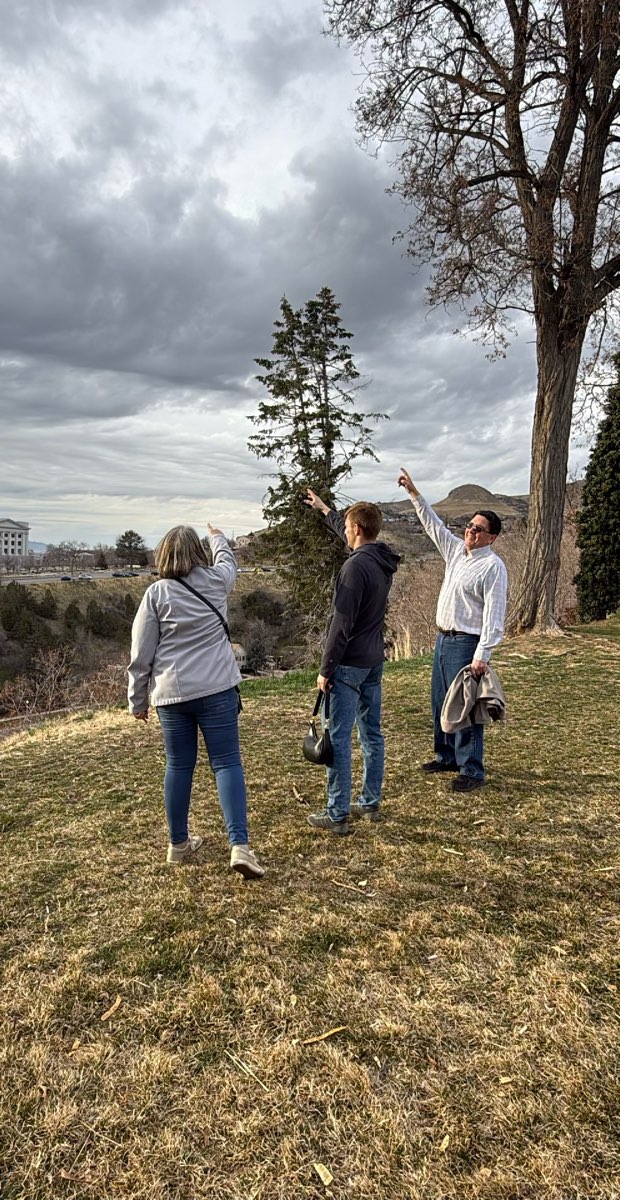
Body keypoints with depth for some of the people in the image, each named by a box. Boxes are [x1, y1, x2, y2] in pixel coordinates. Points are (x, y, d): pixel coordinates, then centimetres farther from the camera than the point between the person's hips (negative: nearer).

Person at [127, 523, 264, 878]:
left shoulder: (156, 593, -2)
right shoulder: (216, 580, 2)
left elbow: (141, 653, 0)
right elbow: (228, 561, 28)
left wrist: (138, 699, 10)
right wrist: (218, 538, 48)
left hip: (171, 693, 1)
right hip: (216, 689, 0)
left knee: (179, 766, 12)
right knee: (227, 763, 1)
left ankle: (179, 843, 26)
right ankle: (240, 846, -8)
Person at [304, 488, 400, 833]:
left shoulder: (356, 566, -20)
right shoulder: (385, 562, 7)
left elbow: (341, 624, -21)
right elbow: (349, 534, 28)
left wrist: (326, 670, -14)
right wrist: (325, 510, 40)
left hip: (349, 665, -9)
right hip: (375, 661, 9)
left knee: (339, 739, -2)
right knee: (372, 734, 15)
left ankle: (338, 815, 5)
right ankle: (371, 802, 26)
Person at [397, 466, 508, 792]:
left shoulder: (493, 567, -15)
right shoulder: (456, 549, 9)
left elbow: (494, 614, -20)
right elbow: (433, 524, 18)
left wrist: (482, 655, -26)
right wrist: (414, 493, 15)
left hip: (466, 643, -9)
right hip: (444, 638, 9)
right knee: (440, 702, 17)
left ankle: (471, 770, 5)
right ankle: (446, 757, 31)